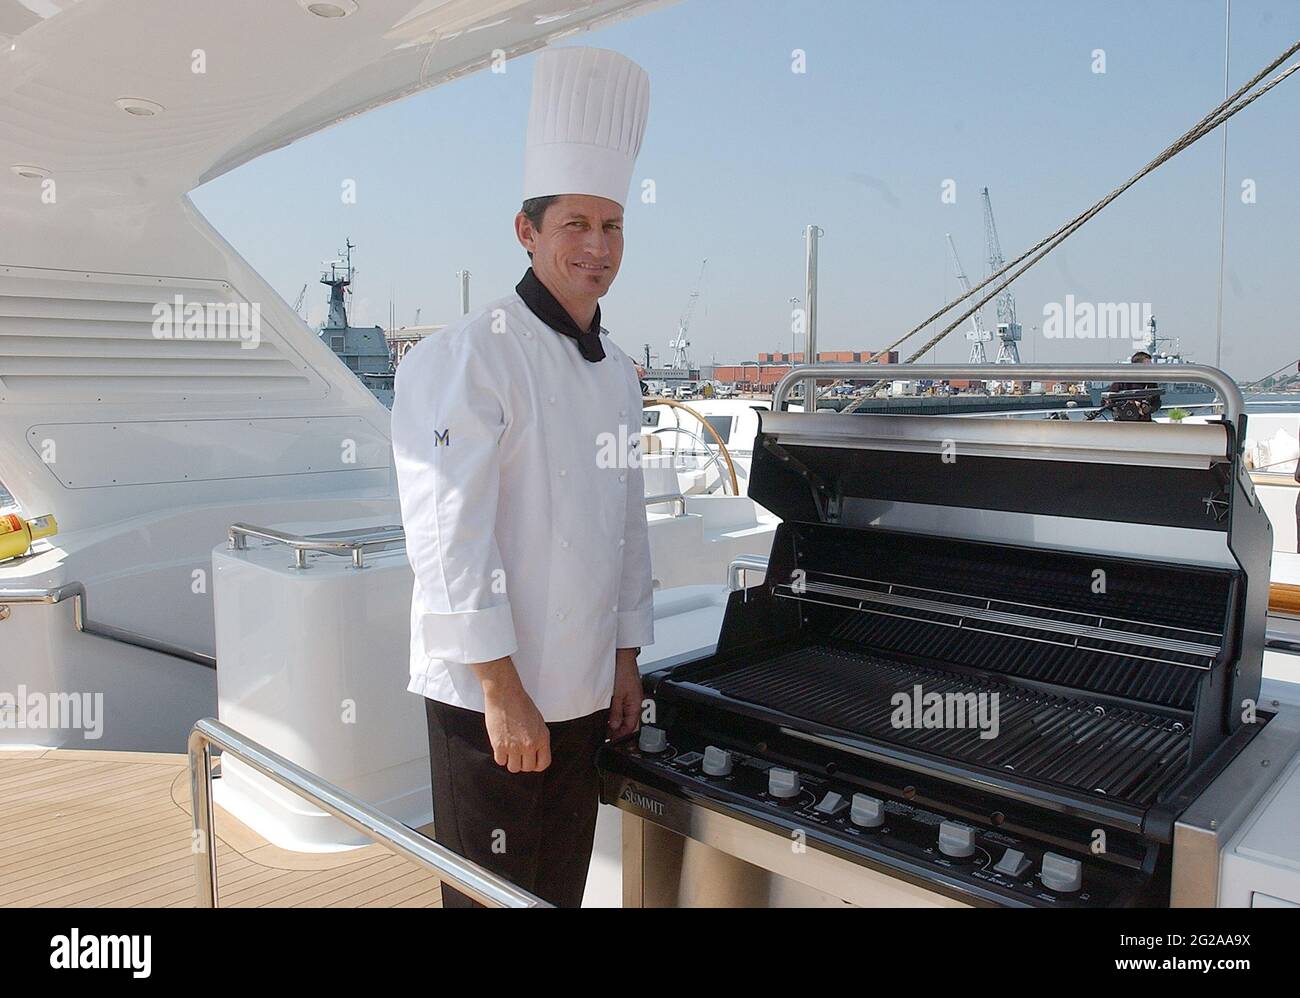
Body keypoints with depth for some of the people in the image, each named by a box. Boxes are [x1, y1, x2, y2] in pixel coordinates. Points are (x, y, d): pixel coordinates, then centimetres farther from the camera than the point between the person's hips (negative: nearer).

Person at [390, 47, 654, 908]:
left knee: (562, 890, 20)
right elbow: (450, 536, -20)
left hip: (584, 693, 7)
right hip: (491, 698, -7)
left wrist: (627, 661, 13)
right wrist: (503, 689, -18)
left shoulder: (619, 373, 9)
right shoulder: (469, 357, -14)